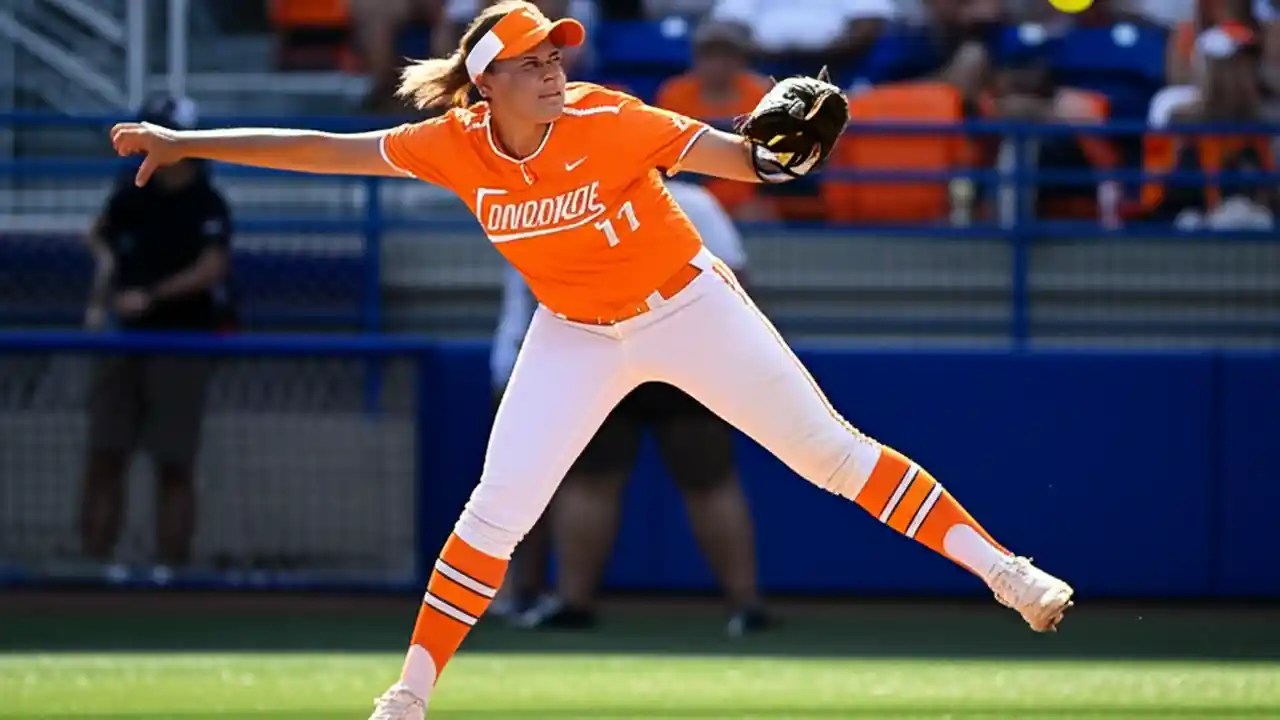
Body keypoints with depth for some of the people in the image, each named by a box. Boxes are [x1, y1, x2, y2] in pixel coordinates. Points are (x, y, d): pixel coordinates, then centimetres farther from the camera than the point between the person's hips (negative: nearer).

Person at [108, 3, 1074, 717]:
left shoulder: (606, 123, -25)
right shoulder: (457, 147, -17)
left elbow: (736, 156, -25)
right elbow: (323, 150, -14)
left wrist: (788, 152, -48)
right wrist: (186, 144, -16)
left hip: (689, 307, -2)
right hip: (576, 336, 2)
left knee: (830, 447, -5)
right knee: (497, 509, -6)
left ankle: (1001, 570, 1)